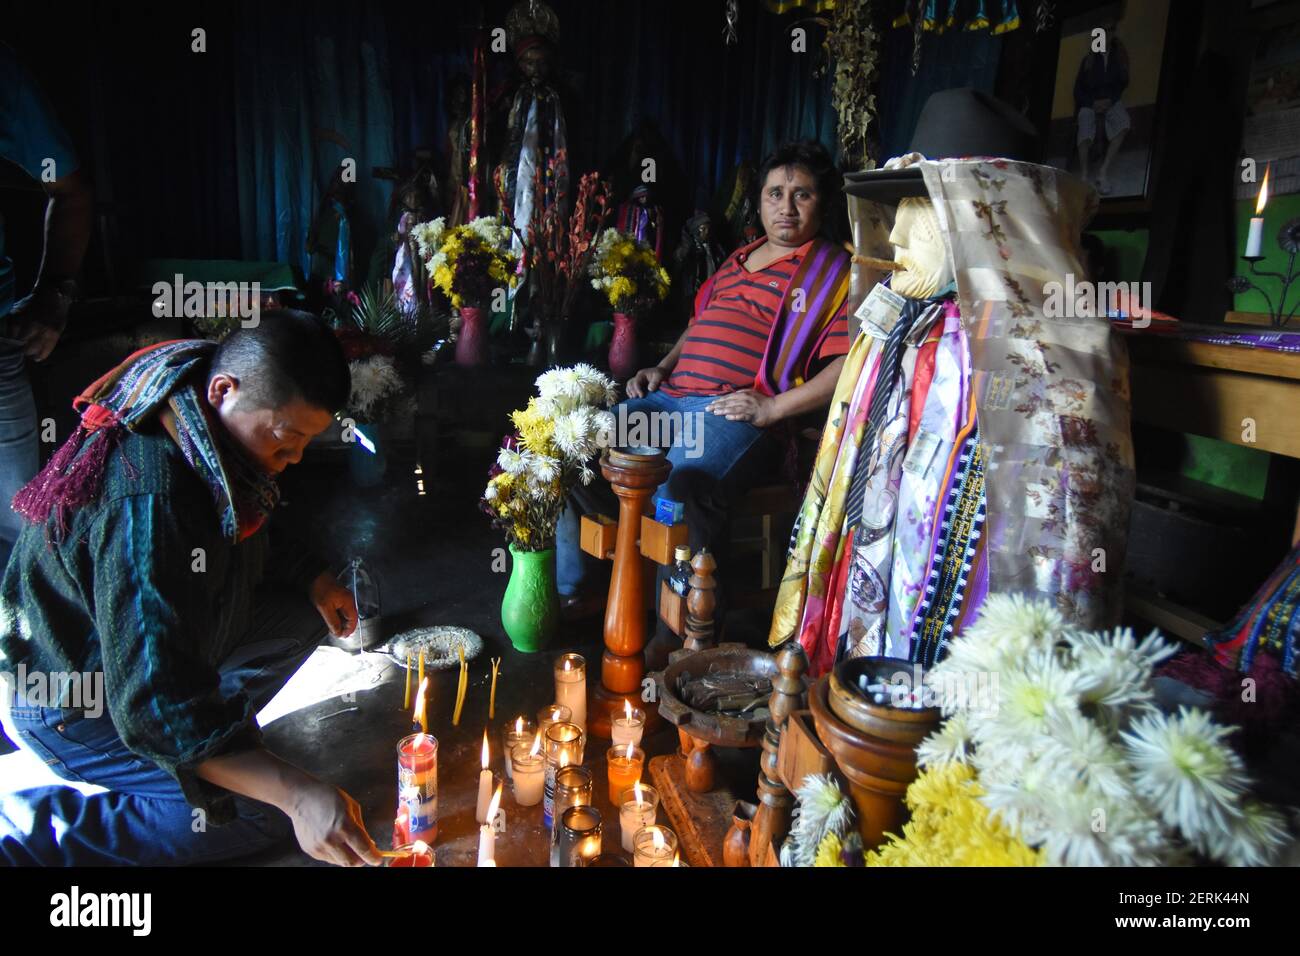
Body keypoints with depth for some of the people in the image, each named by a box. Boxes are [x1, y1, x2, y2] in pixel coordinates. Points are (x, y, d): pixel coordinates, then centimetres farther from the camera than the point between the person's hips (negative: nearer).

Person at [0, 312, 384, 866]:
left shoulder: (202, 430, -9)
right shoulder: (148, 499, -38)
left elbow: (236, 535, 14)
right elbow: (154, 703, -41)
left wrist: (310, 578, 0)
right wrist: (297, 794, -45)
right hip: (69, 706, -9)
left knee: (303, 615, 7)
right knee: (261, 813, -16)